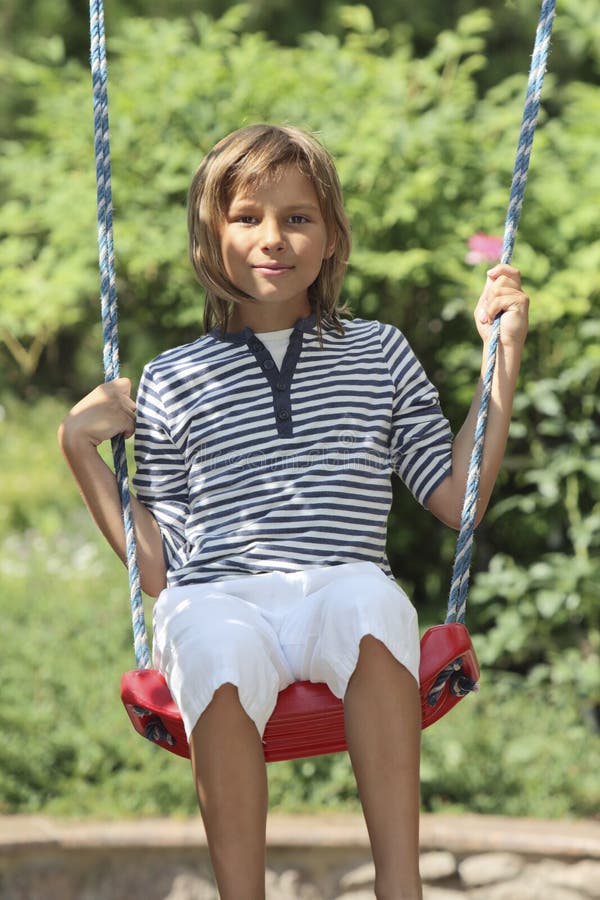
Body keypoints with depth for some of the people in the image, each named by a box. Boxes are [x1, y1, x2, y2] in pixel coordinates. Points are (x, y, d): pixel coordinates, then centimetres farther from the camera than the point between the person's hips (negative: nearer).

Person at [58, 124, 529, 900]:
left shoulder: (379, 354, 19)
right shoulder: (172, 382, 15)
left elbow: (458, 500, 14)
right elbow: (160, 570, 13)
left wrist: (504, 356, 13)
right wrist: (82, 450, 7)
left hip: (343, 594, 0)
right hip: (216, 602, 0)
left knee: (366, 597, -37)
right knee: (220, 648, -38)